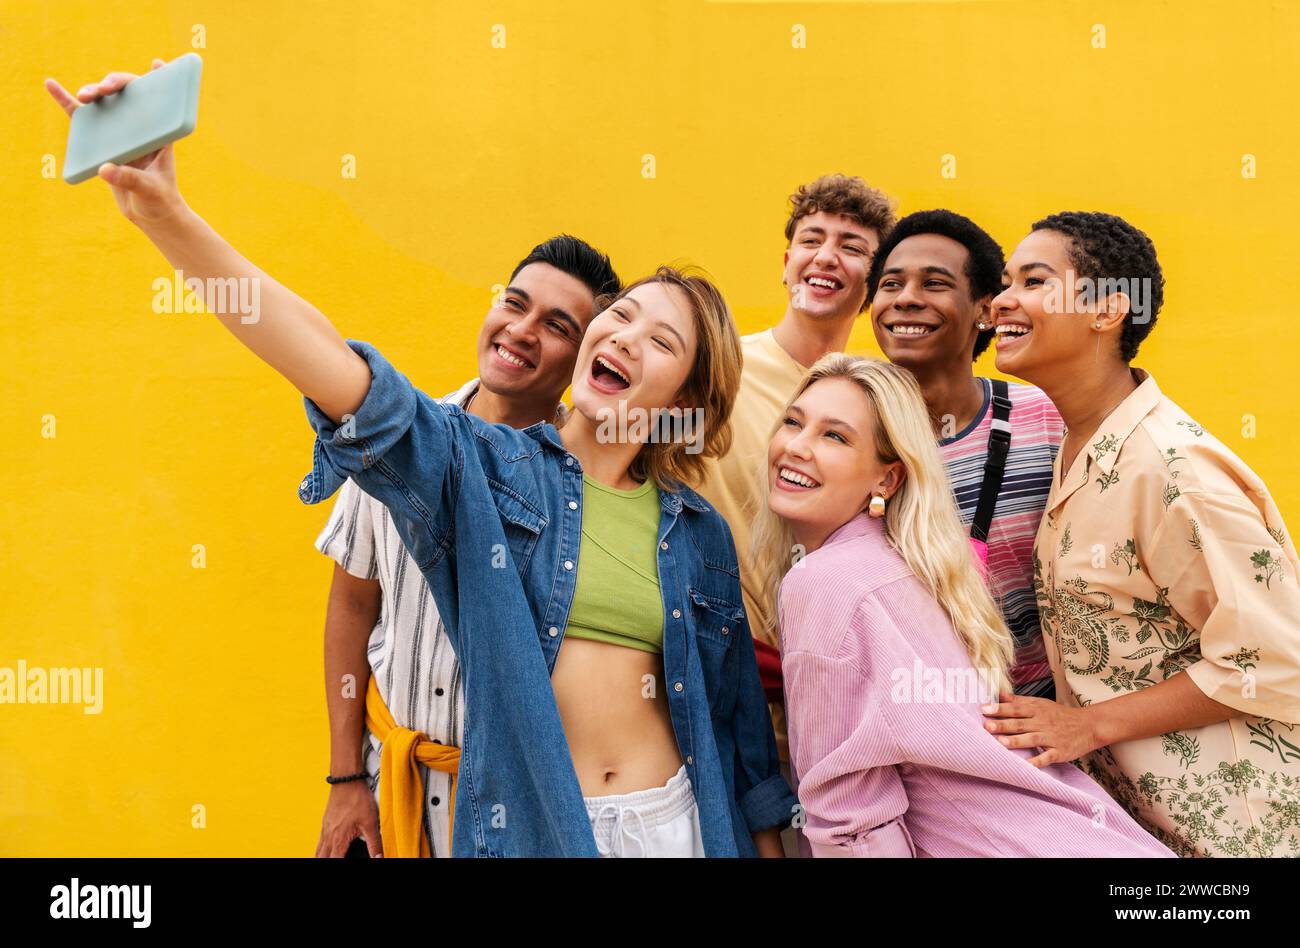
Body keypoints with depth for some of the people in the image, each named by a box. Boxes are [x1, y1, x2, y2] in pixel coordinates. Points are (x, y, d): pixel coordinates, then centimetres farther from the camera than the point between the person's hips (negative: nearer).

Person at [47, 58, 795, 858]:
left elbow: (734, 703, 10)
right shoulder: (484, 468, -7)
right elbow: (338, 372, -21)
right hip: (523, 824, -1)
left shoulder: (699, 532, 1)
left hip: (671, 819, 2)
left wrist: (767, 839, 13)